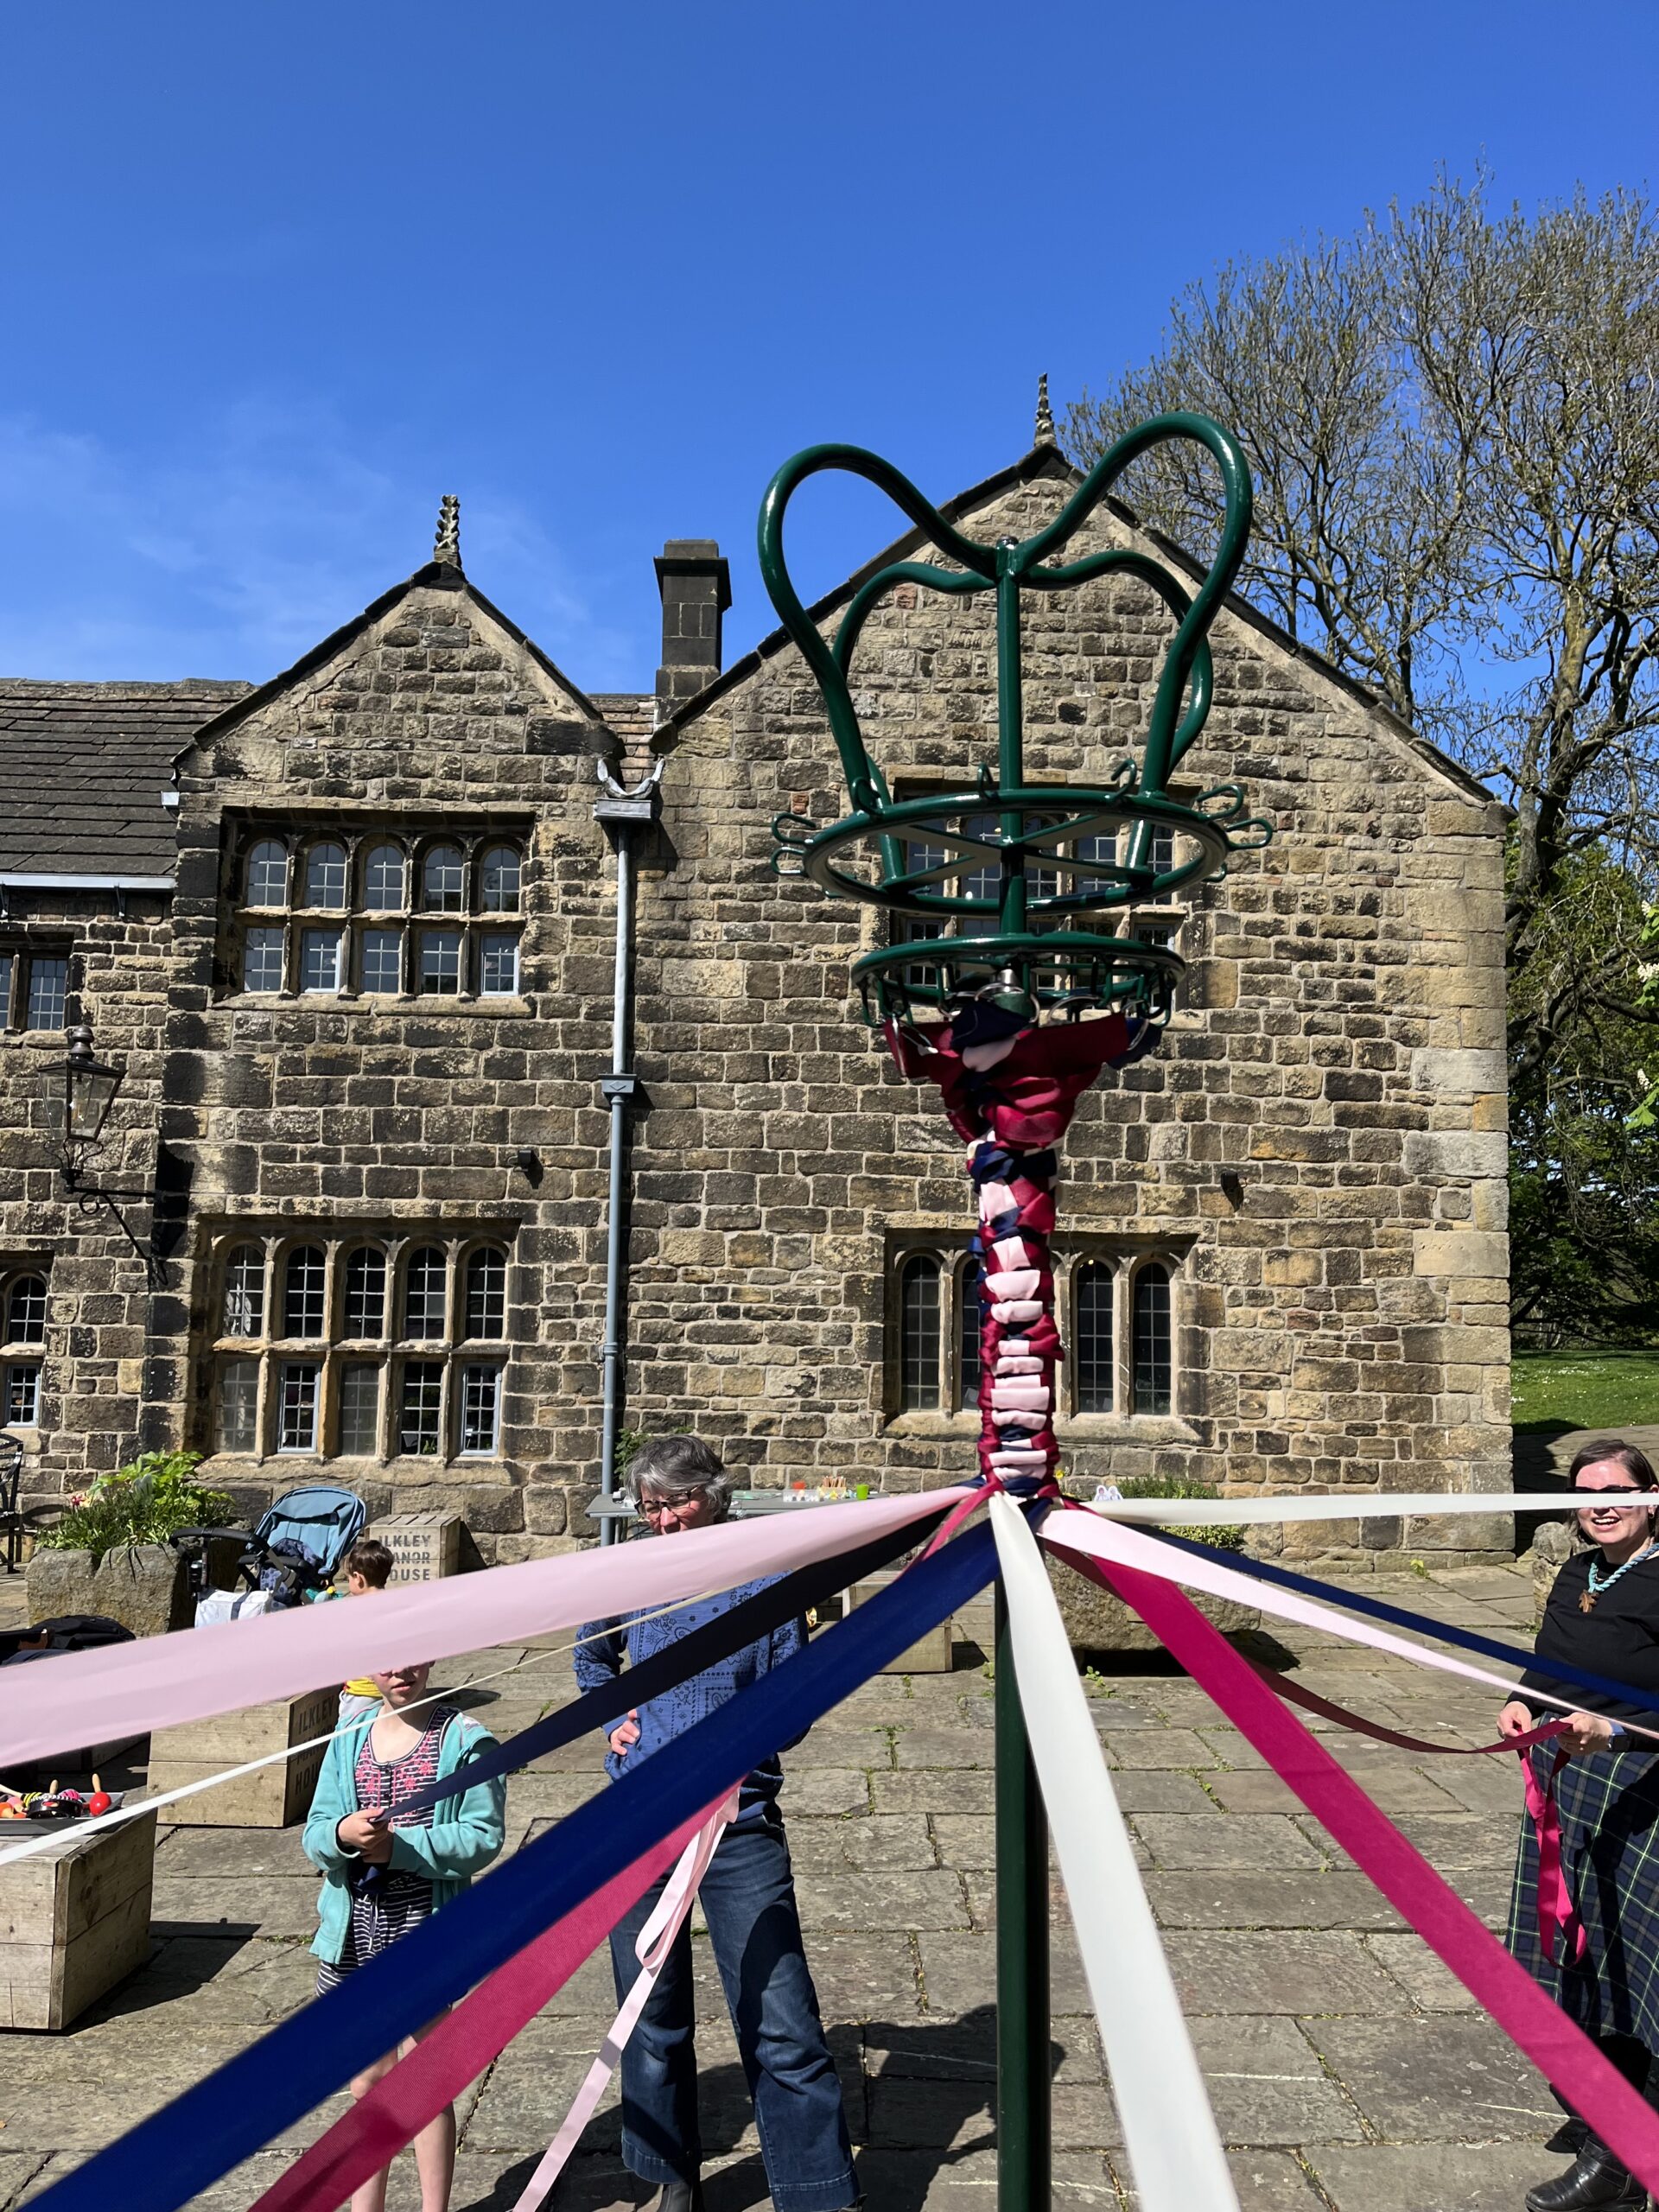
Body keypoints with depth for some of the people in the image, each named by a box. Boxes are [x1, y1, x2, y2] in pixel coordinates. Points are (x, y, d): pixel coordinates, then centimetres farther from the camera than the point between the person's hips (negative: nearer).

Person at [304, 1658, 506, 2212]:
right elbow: (314, 1836, 4)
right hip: (355, 1930, 4)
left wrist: (398, 1845, -20)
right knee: (367, 2084, 16)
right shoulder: (349, 1741, 6)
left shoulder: (464, 1739, -8)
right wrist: (343, 1834, -19)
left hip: (424, 1929, -4)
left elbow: (484, 1836, -13)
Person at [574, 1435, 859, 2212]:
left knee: (781, 2026, -5)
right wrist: (612, 1715, 8)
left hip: (740, 1826, -3)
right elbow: (592, 1655, 24)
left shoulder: (762, 1582, -6)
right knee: (653, 2019, 16)